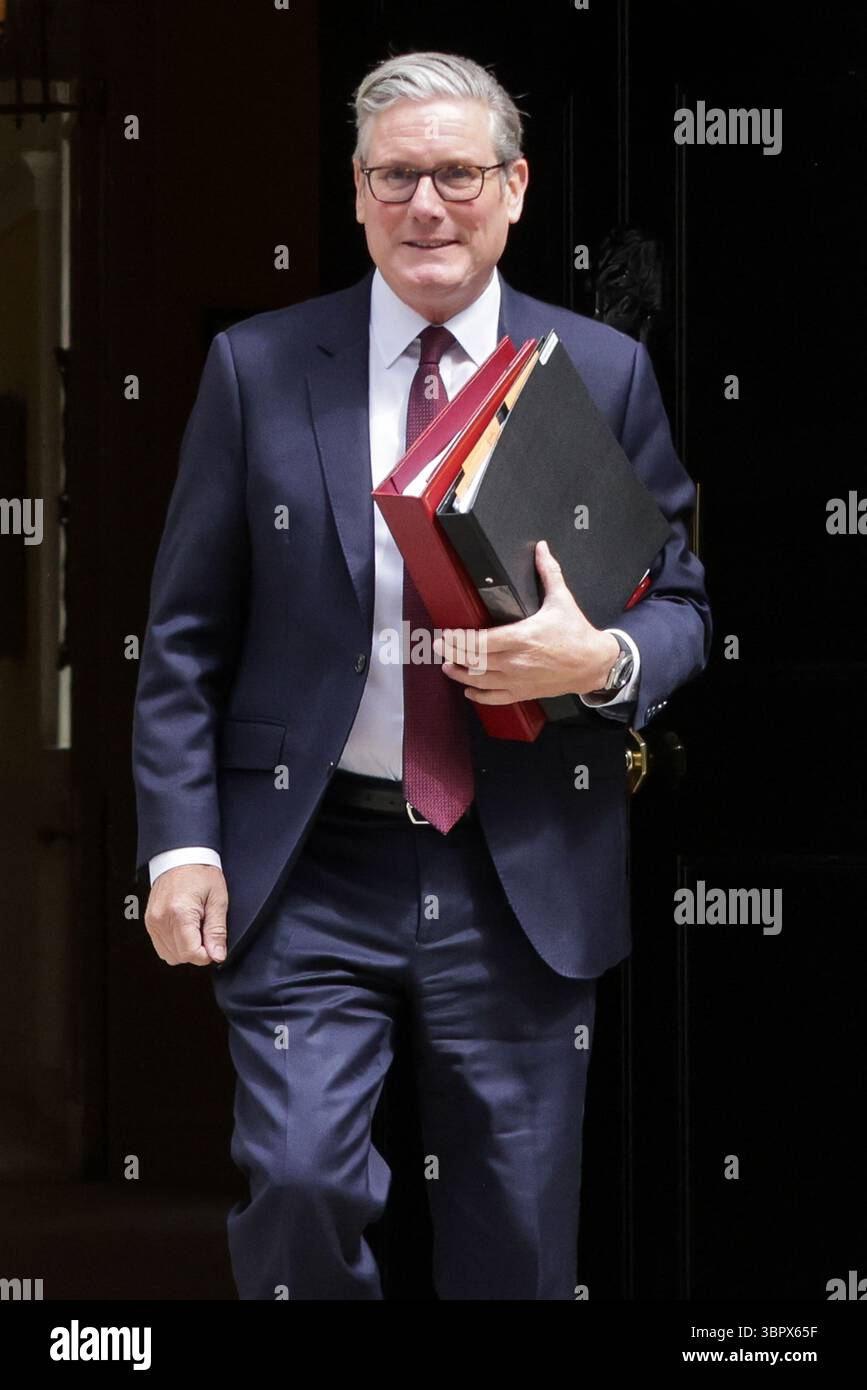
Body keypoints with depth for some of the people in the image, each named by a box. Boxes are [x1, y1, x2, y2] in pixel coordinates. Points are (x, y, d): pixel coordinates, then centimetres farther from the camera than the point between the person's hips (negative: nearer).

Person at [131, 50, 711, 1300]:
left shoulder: (604, 373, 5)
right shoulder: (258, 370, 3)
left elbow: (682, 604, 10)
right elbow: (186, 633, 4)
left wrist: (604, 660, -14)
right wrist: (180, 839, -5)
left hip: (525, 876, 1)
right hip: (308, 873, -1)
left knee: (516, 1240, 6)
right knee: (298, 1181, -14)